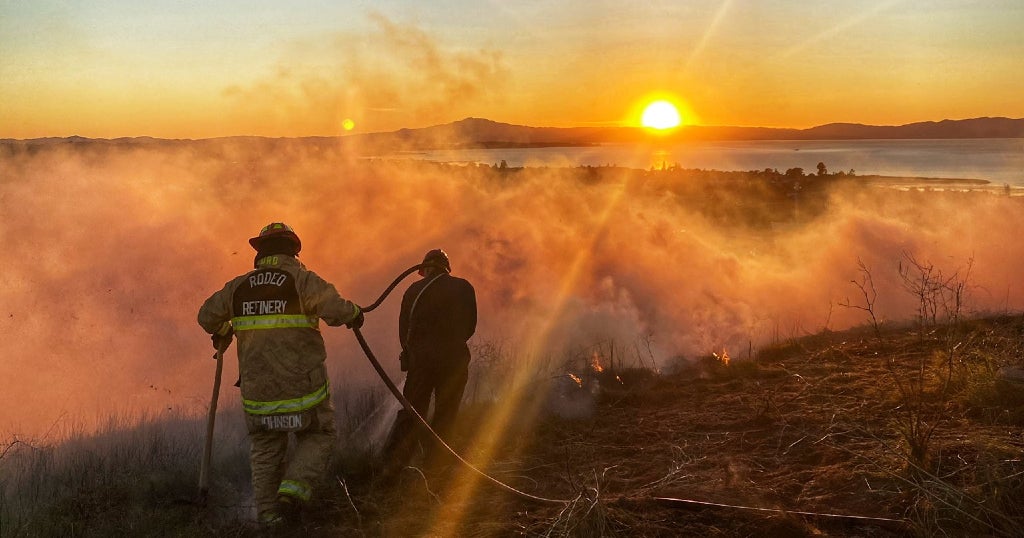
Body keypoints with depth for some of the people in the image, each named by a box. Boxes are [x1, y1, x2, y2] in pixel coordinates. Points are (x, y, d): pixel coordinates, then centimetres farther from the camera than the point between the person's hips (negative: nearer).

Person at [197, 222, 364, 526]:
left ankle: (268, 514, 17)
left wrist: (221, 332, 37)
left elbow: (207, 316, 17)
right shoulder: (302, 280, -10)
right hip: (303, 386, -4)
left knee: (264, 449, 18)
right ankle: (293, 490, -4)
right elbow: (337, 310, -22)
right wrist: (354, 314, -1)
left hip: (256, 390, 4)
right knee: (319, 436, 16)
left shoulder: (238, 287, 5)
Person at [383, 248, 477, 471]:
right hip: (453, 360, -1)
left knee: (411, 412, 9)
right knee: (444, 415, 7)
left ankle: (393, 464, 3)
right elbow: (469, 326, 4)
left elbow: (403, 329, 5)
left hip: (419, 359, 2)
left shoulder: (414, 290, 4)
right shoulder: (463, 287, 1)